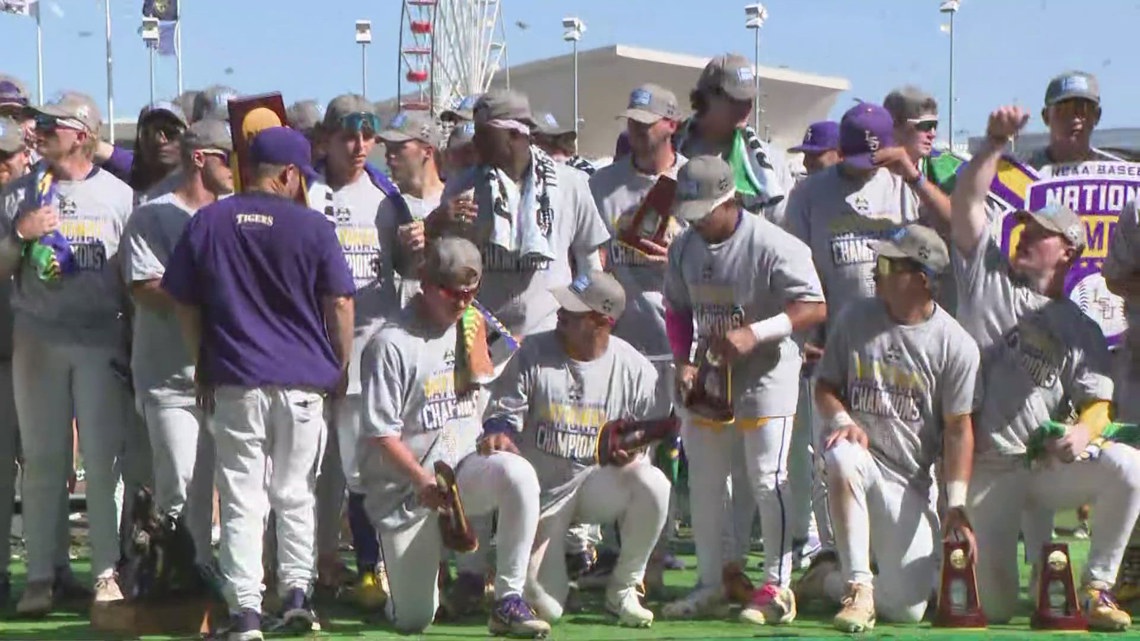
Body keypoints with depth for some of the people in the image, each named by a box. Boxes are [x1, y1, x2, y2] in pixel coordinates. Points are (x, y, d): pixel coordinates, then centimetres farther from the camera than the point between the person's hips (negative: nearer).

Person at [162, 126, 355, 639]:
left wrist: (203, 366, 17)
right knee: (295, 492, 14)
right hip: (304, 383, -1)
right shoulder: (313, 227, -3)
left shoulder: (206, 223, 3)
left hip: (234, 383, 1)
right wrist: (341, 368, 11)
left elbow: (183, 303, 8)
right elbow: (339, 304, -1)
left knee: (242, 499, 2)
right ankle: (296, 591, 10)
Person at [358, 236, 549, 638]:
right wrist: (425, 482, -22)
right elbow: (381, 434, -14)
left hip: (464, 468, 4)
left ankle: (508, 601, -24)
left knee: (517, 473, -31)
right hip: (406, 491, -4)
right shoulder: (391, 344, -13)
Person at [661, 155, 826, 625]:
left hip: (765, 376, -6)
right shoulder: (685, 246, 0)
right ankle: (710, 584, 22)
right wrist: (682, 362, -2)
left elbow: (814, 308, -23)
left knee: (767, 481, -5)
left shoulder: (772, 245, -20)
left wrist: (754, 334, -32)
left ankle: (777, 586, 7)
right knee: (703, 482, 10)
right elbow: (677, 309, 12)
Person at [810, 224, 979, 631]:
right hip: (861, 455, 1)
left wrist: (956, 504, -13)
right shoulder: (855, 318, 1)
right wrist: (843, 420, -14)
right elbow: (825, 384, 9)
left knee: (907, 609, -8)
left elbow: (958, 429, -5)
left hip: (910, 481, -1)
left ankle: (839, 581, 24)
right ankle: (858, 587, -30)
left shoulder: (956, 345, -7)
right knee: (842, 457, -39)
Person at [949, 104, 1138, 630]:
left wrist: (1083, 431, -24)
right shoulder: (987, 276, 8)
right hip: (985, 474, -1)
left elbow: (1098, 402, -2)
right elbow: (967, 203, -2)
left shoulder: (1081, 329, 8)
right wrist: (995, 143, -13)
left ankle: (1096, 588, -12)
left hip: (1050, 468, 1)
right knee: (995, 608, -11)